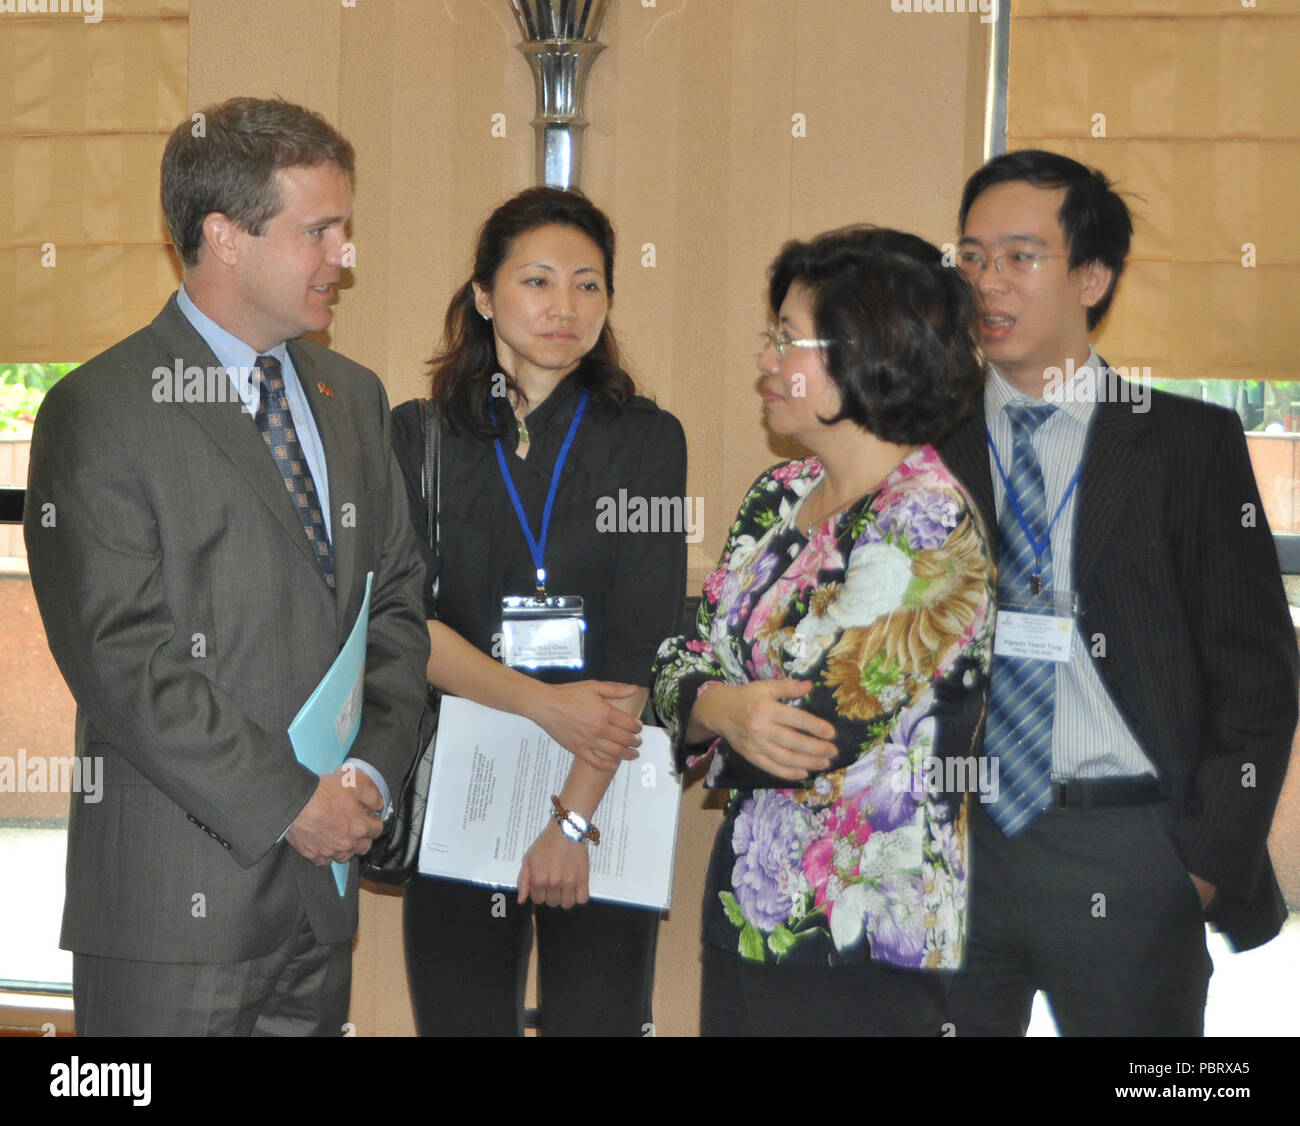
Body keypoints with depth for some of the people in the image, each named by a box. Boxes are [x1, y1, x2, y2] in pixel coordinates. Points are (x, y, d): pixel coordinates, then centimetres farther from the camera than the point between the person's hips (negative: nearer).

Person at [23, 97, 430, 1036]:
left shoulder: (353, 396, 14)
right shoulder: (99, 413, -8)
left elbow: (397, 597, 14)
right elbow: (122, 658, -14)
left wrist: (373, 768, -2)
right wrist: (287, 802, -14)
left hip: (326, 879, 6)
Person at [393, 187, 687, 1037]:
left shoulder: (647, 440, 2)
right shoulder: (418, 435, 5)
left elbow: (642, 648, -6)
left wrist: (573, 815, -14)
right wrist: (543, 702, -17)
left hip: (604, 804, -1)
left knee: (598, 1017, 0)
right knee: (461, 1019, 5)